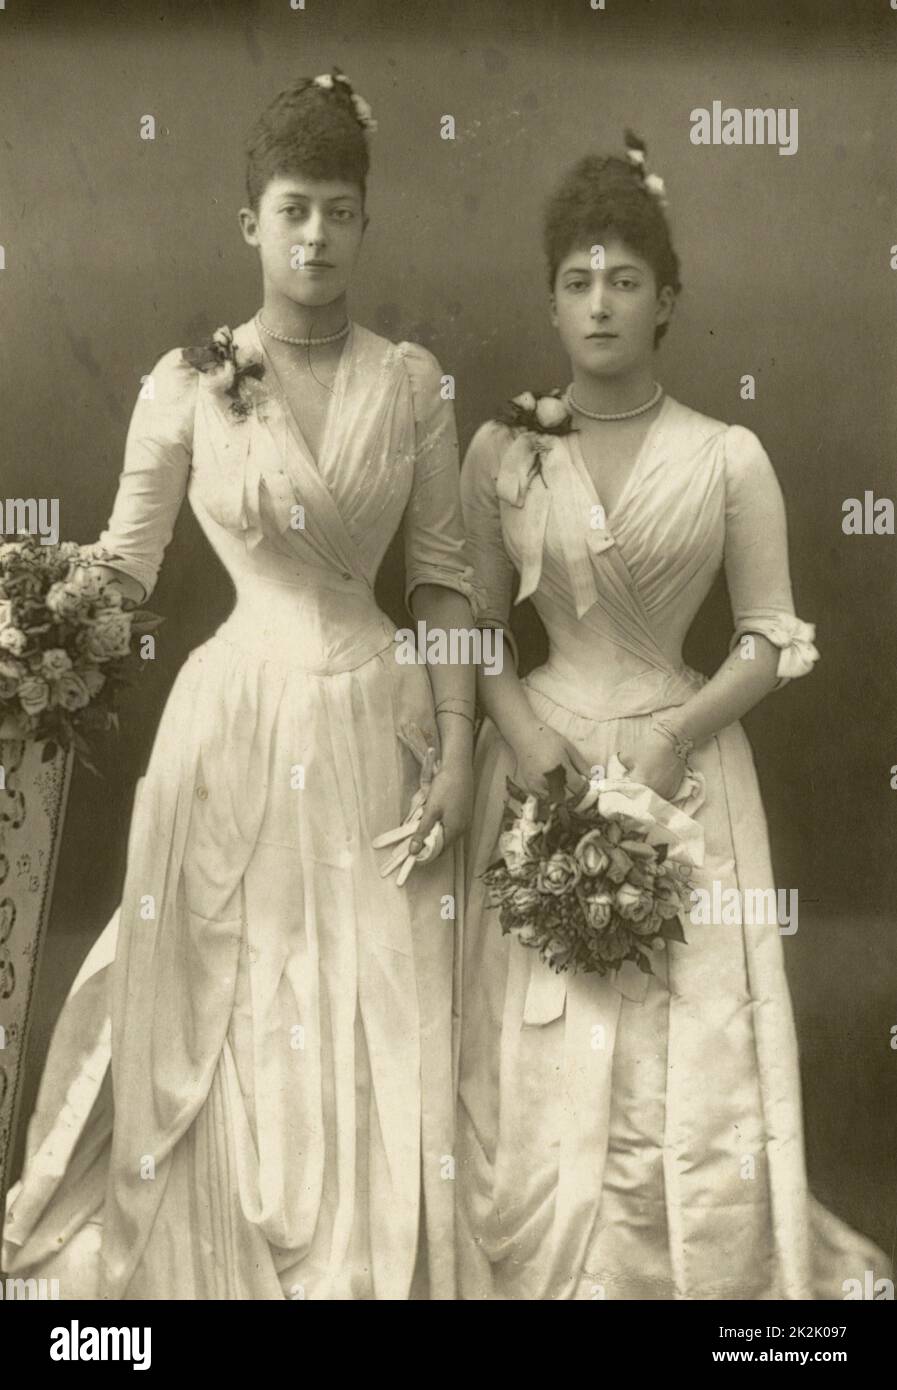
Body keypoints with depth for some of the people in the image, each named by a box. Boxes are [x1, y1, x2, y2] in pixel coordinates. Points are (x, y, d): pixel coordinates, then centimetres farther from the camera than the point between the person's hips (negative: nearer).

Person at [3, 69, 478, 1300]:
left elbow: (445, 577, 3)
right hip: (236, 726, -1)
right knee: (229, 1038, 8)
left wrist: (457, 750, -4)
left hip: (375, 730, 1)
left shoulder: (409, 381, 3)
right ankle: (222, 1263, 29)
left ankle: (372, 1270, 29)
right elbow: (124, 566, 2)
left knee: (377, 1044, 8)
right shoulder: (188, 384, 0)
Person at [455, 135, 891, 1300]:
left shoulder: (729, 458, -3)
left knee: (688, 1066, 2)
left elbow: (774, 641, -1)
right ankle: (537, 1275, 26)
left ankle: (689, 1270, 25)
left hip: (682, 768, -1)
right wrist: (520, 730, -10)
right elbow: (477, 622, 6)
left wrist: (669, 741, -13)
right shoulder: (501, 450, 3)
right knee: (539, 1078, 5)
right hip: (540, 757, 1)